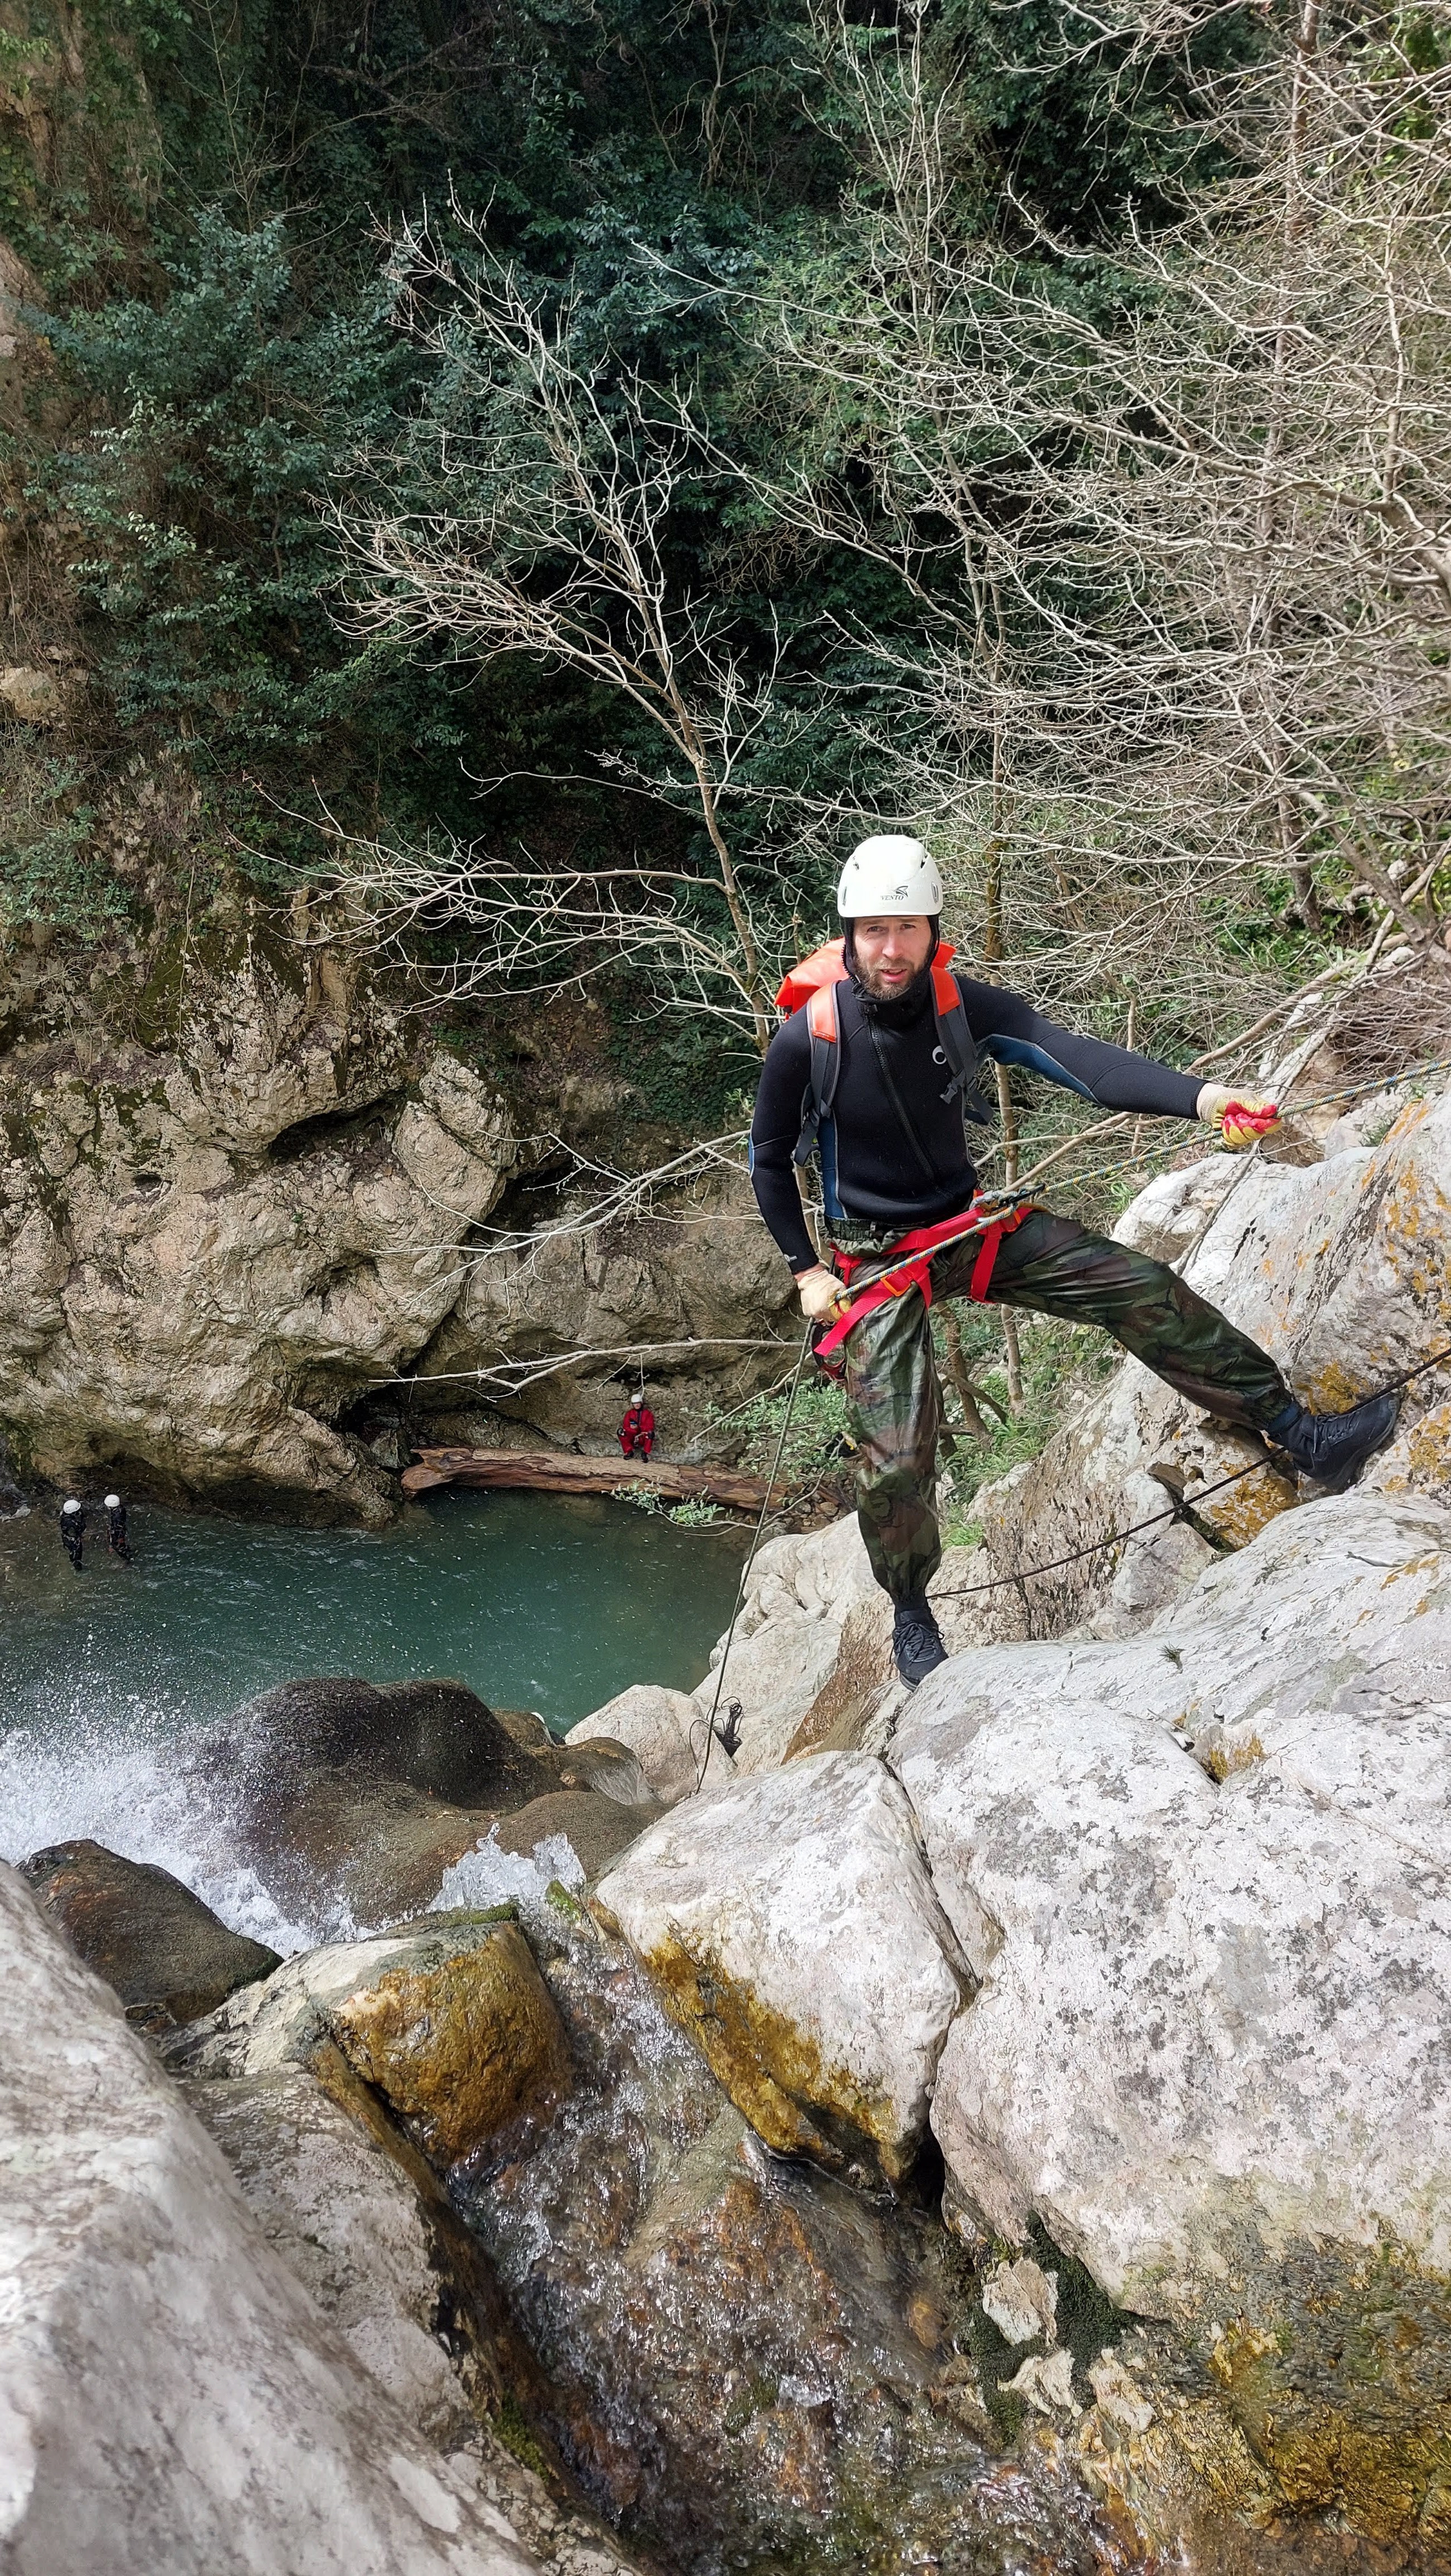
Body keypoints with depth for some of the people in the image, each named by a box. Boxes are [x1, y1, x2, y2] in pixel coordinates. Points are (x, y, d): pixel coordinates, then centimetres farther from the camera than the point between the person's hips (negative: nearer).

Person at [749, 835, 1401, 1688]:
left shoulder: (962, 1004, -14)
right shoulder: (808, 1037, -19)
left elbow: (1076, 1057, -29)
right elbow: (770, 1158, -3)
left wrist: (1200, 1096, -45)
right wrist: (806, 1270, -7)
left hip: (976, 1221, 3)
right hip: (879, 1259, -3)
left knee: (1142, 1288, -9)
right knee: (896, 1461, -11)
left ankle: (1301, 1434, 1)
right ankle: (912, 1614, 19)